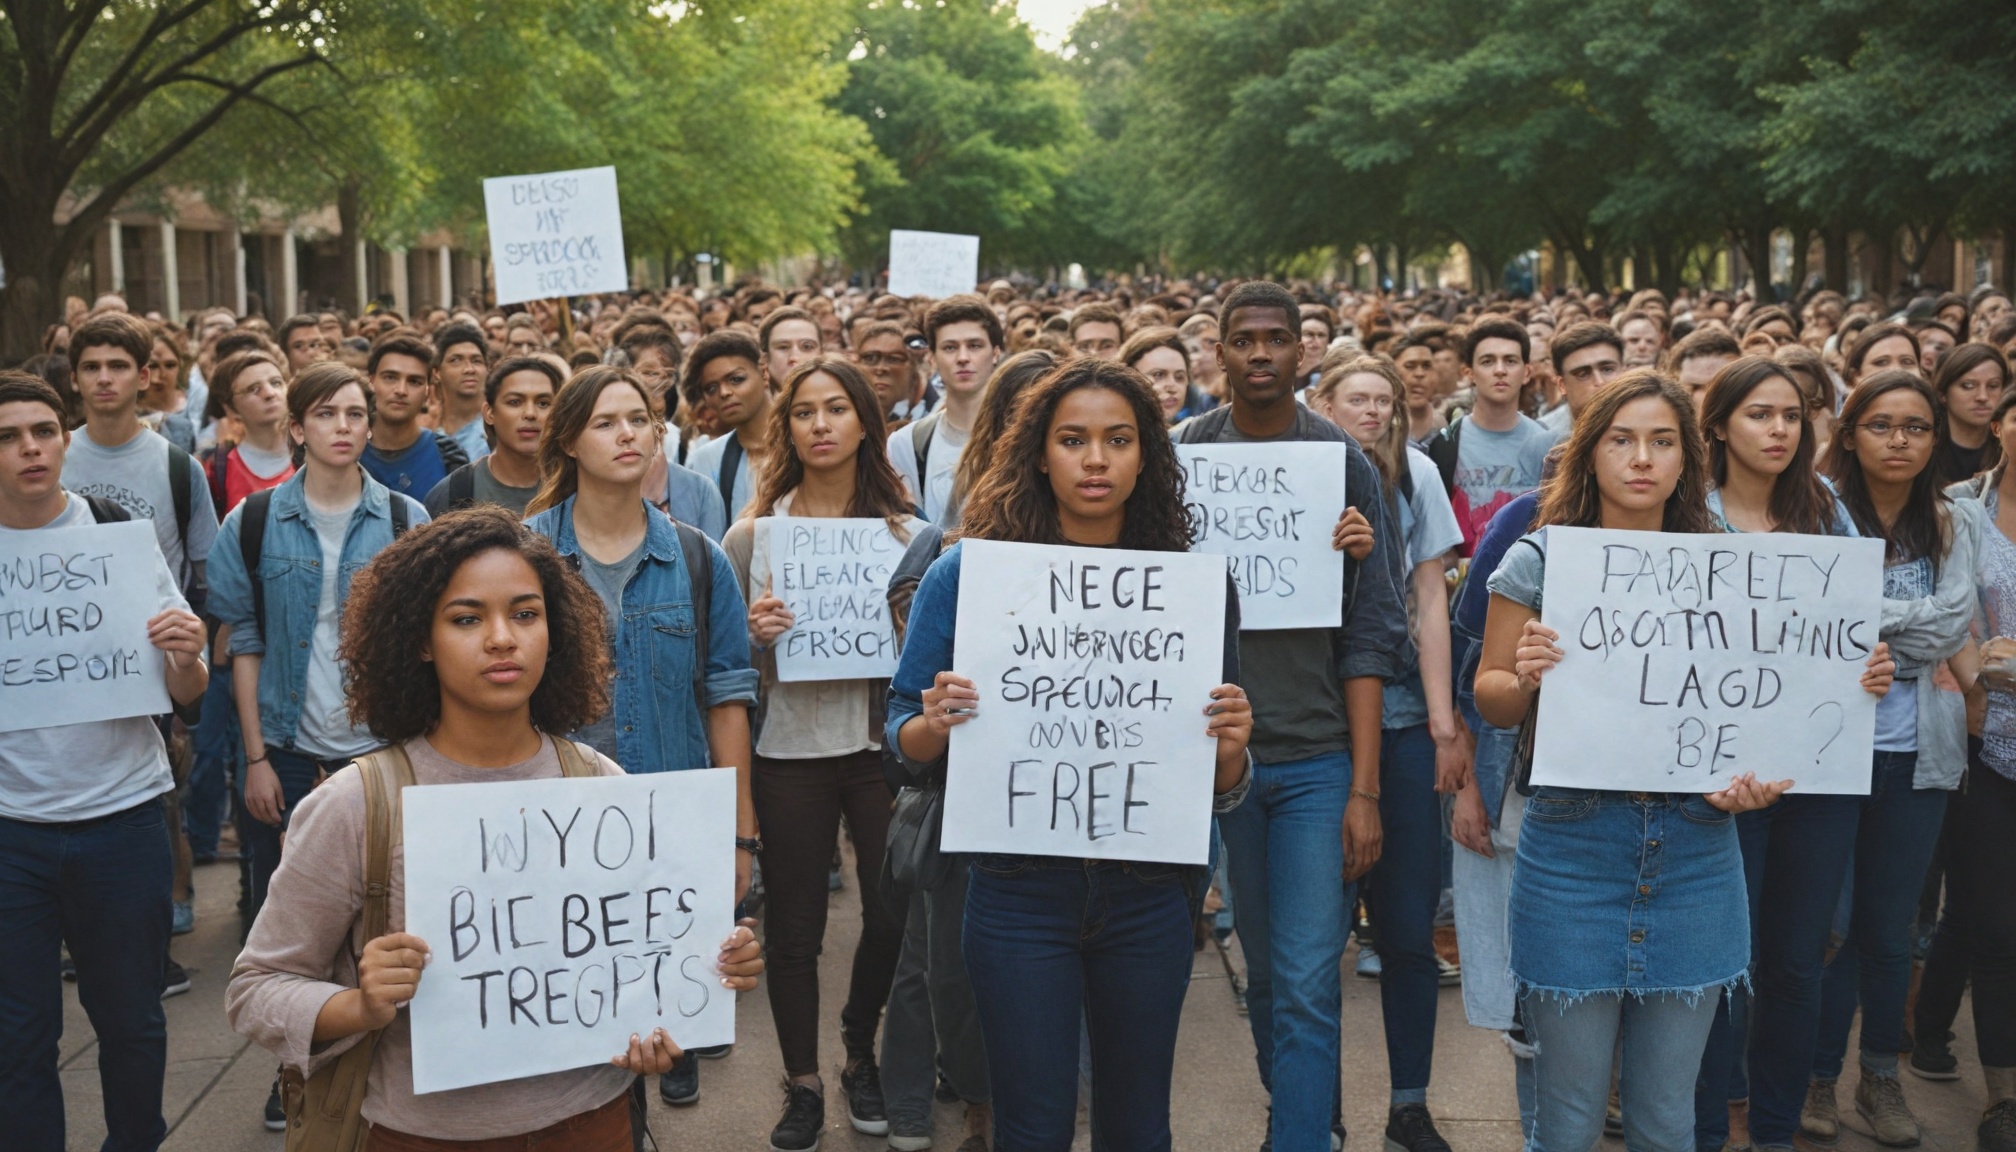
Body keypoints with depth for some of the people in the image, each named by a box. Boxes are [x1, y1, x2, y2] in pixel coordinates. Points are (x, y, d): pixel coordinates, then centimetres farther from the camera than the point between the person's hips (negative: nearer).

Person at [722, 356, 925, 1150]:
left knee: (893, 913, 8)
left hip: (882, 744, 1)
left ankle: (861, 1056, 34)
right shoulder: (753, 533, 0)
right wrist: (754, 635, -16)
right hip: (789, 750, -1)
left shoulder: (907, 532, 1)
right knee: (795, 924, 8)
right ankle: (802, 1082, 26)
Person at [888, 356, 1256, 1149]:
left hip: (1148, 895, 2)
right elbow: (903, 737, 1)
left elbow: (1219, 787, 4)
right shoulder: (966, 575, -5)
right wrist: (936, 725, -20)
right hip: (1020, 890, -1)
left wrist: (1229, 748, -17)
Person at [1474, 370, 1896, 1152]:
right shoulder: (1540, 560, -2)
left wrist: (1849, 685, -4)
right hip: (1574, 845, -2)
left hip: (1694, 848, 3)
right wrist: (1524, 677, -21)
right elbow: (1491, 701, 1)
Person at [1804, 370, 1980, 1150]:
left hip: (1916, 753, 3)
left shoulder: (1958, 524, 6)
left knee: (1891, 925, 12)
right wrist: (1905, 634, -13)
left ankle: (1882, 1075, 28)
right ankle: (1820, 1076, 20)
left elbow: (1949, 627, -7)